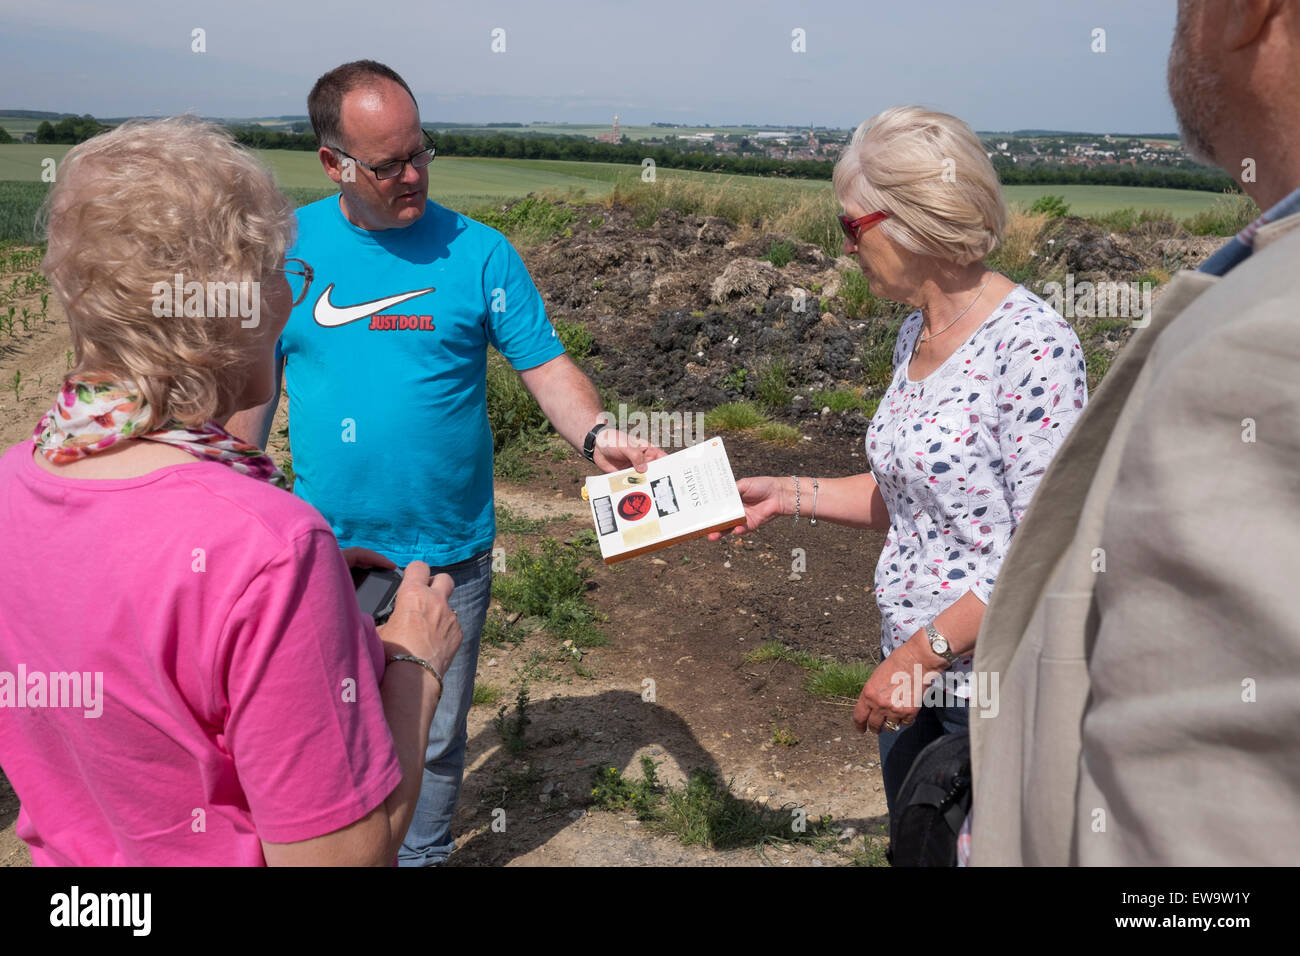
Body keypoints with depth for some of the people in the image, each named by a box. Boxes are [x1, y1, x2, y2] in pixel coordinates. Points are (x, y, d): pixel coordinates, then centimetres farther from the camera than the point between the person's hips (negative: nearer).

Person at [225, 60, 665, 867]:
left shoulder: (478, 252, -7)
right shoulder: (289, 247, -2)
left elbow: (547, 366, -7)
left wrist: (597, 435, -27)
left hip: (447, 555, -1)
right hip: (326, 554, 2)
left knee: (434, 738, 16)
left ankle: (421, 856, 41)